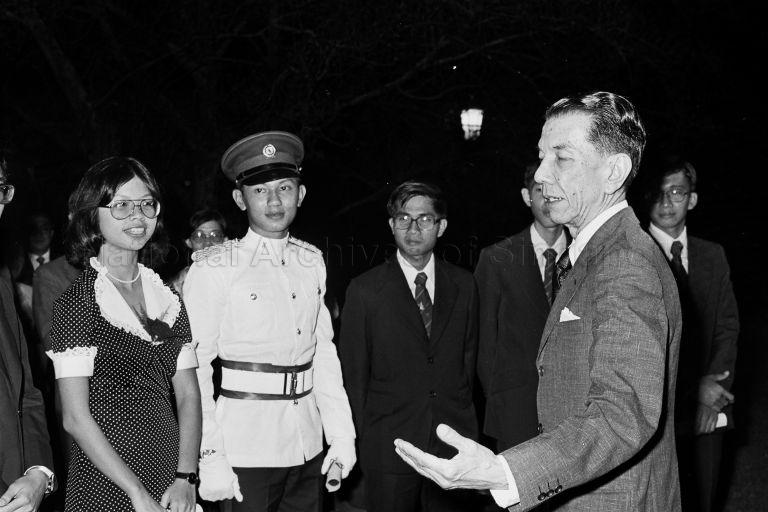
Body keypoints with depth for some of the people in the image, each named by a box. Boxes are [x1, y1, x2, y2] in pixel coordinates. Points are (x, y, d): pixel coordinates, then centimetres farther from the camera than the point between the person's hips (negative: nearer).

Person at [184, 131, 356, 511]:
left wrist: (341, 435, 6)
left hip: (308, 449, 4)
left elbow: (324, 351, 10)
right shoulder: (214, 268, -6)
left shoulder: (311, 261, 8)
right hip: (245, 451, -4)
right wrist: (210, 457, -15)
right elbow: (195, 369, -9)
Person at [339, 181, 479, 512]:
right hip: (388, 447, -2)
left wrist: (460, 418, 6)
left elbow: (468, 358, 10)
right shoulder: (364, 290, -3)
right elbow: (354, 374, -1)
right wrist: (365, 438, -1)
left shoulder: (463, 286, 6)